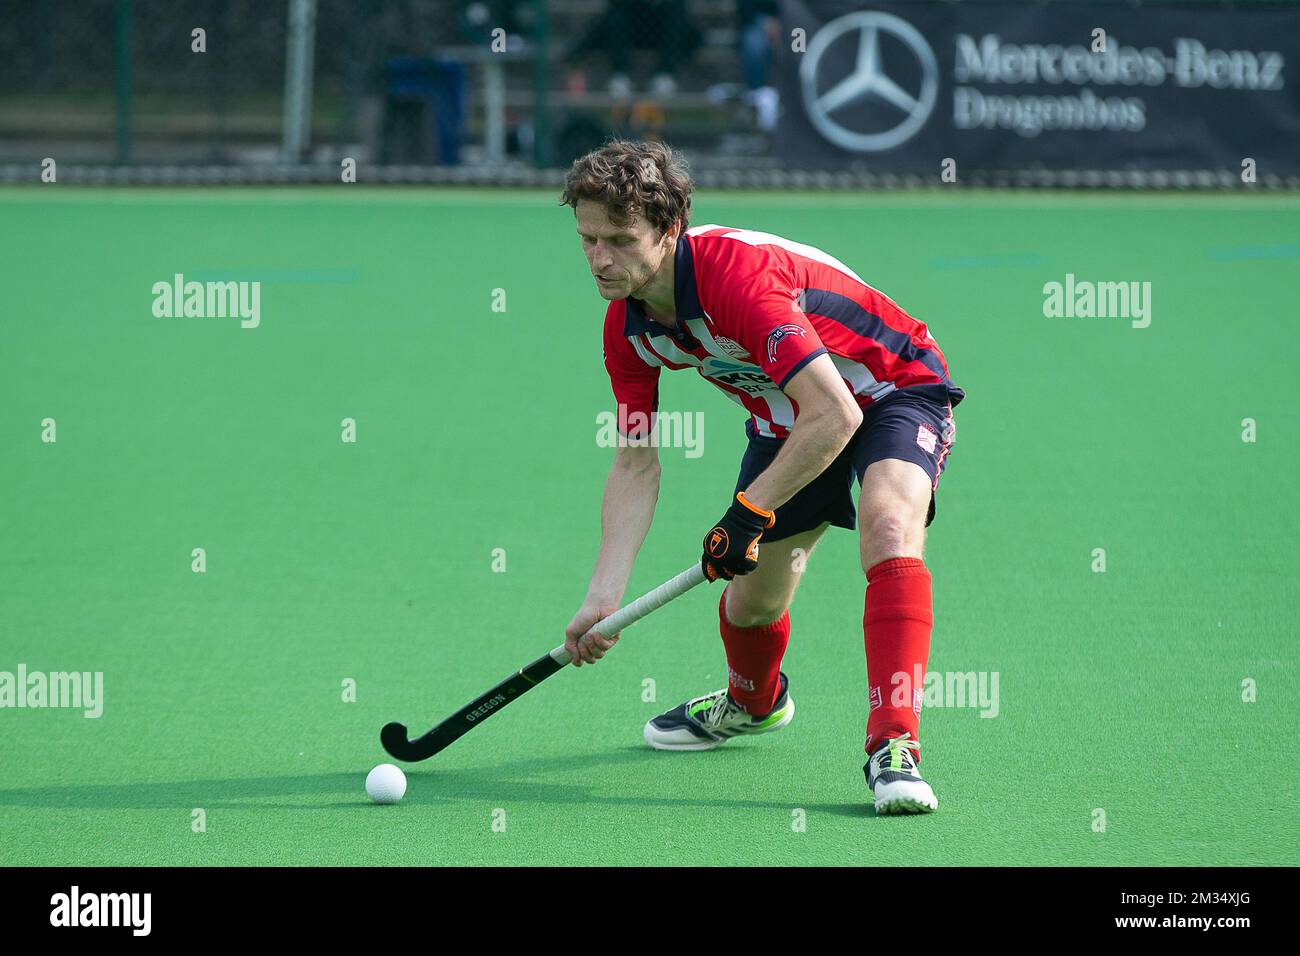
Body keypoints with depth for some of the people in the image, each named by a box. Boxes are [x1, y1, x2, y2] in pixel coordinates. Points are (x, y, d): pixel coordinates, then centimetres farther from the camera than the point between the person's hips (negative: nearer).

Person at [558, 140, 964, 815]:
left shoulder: (738, 274, -37)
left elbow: (834, 415, -39)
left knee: (889, 524, -35)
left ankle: (894, 747, -37)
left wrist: (747, 515, -30)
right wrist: (604, 597, -16)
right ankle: (754, 701, 47)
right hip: (785, 420, 7)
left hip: (897, 388, -7)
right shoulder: (627, 326, -13)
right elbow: (636, 463, -6)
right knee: (753, 598, 10)